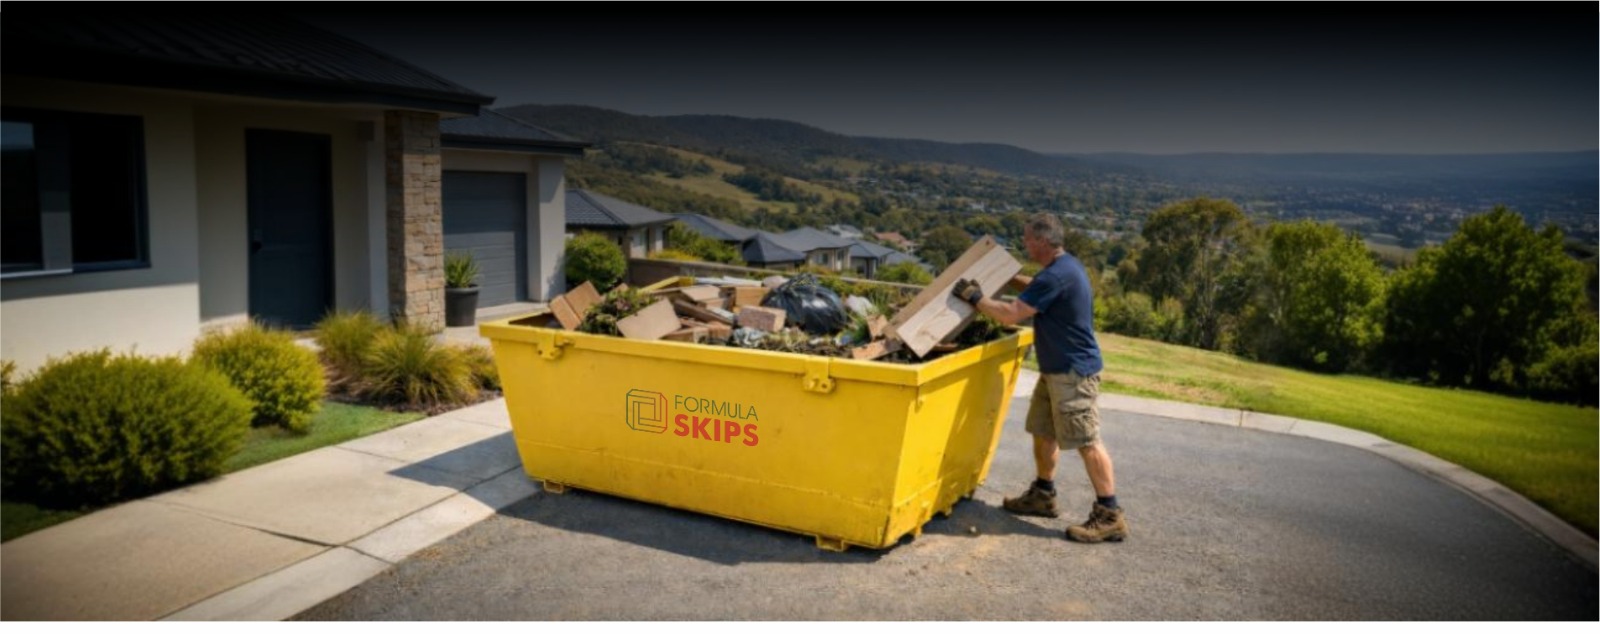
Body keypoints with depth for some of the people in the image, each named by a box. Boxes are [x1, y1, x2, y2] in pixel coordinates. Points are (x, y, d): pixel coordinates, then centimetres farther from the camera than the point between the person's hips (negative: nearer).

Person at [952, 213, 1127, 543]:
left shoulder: (1056, 276, -22)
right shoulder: (1064, 266, 11)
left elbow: (1010, 314, -23)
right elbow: (1036, 294, 33)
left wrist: (975, 297, -10)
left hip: (1074, 371, -11)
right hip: (1056, 368, 11)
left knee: (1087, 441, -7)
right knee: (1043, 431, 18)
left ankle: (1110, 516, -2)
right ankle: (1043, 496, 31)